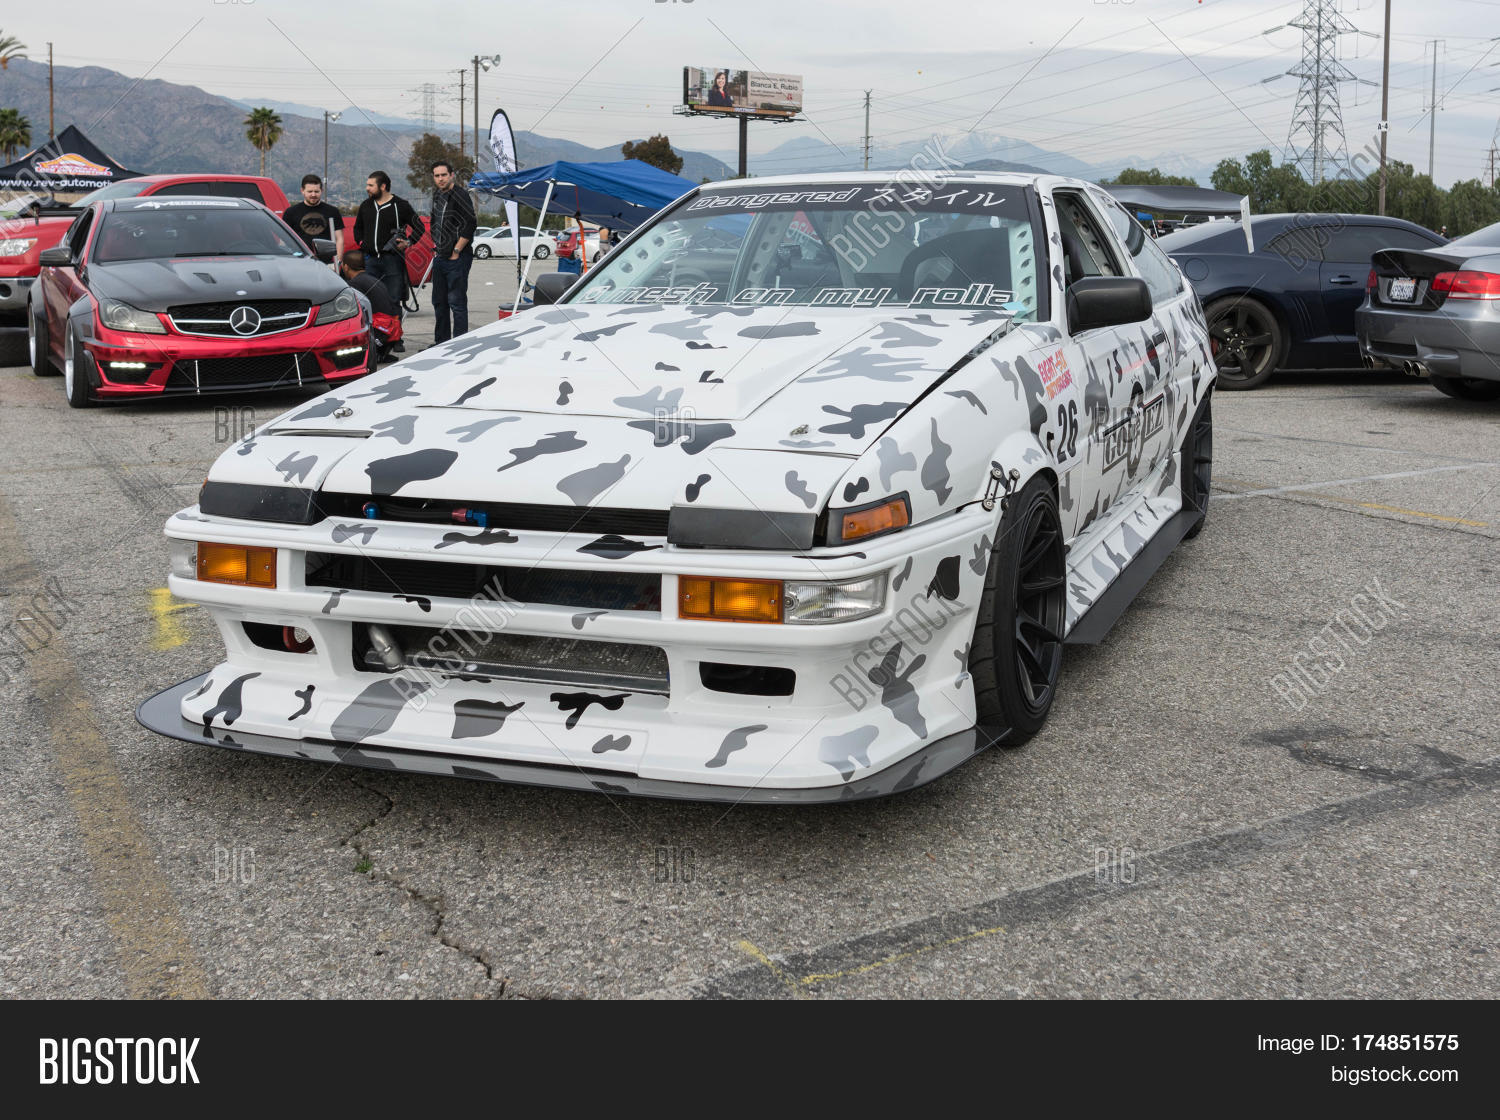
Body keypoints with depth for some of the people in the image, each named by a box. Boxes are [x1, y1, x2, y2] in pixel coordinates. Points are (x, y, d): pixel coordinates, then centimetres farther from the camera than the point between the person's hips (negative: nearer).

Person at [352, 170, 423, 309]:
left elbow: (419, 227, 6)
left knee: (393, 300, -4)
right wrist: (361, 243, 12)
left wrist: (408, 242, -7)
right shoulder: (365, 205, 15)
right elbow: (357, 227, 30)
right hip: (370, 260, 4)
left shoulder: (401, 205, 0)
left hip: (392, 259, -4)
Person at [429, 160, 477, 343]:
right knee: (439, 301, 14)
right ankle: (441, 342, 23)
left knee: (457, 302, -8)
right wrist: (436, 248, 16)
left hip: (457, 258, -9)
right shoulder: (437, 195, 14)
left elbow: (469, 226, -18)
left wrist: (456, 252, -15)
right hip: (439, 258, 9)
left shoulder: (460, 195, -12)